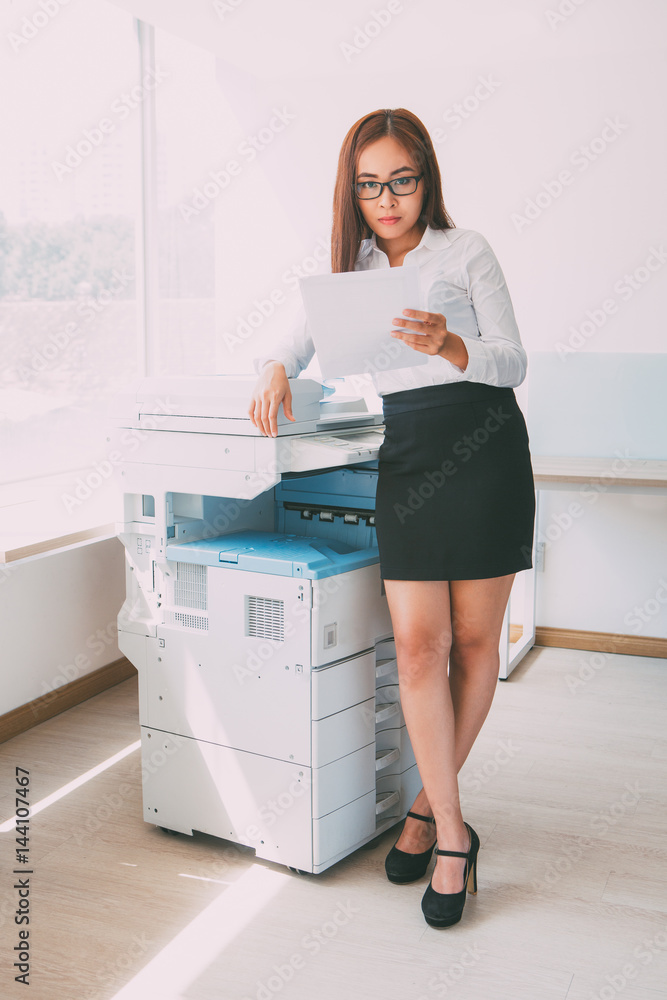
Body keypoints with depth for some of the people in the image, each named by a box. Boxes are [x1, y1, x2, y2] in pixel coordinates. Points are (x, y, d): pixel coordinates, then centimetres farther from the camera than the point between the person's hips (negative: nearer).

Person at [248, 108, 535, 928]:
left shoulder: (466, 251, 3)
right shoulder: (353, 267, 15)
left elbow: (514, 361, -4)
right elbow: (300, 340, 19)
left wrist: (451, 345, -24)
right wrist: (277, 371, -5)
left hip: (483, 444, -3)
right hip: (405, 453, 3)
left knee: (473, 638, 1)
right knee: (416, 641, -7)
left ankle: (429, 803, 20)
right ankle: (453, 834, 3)